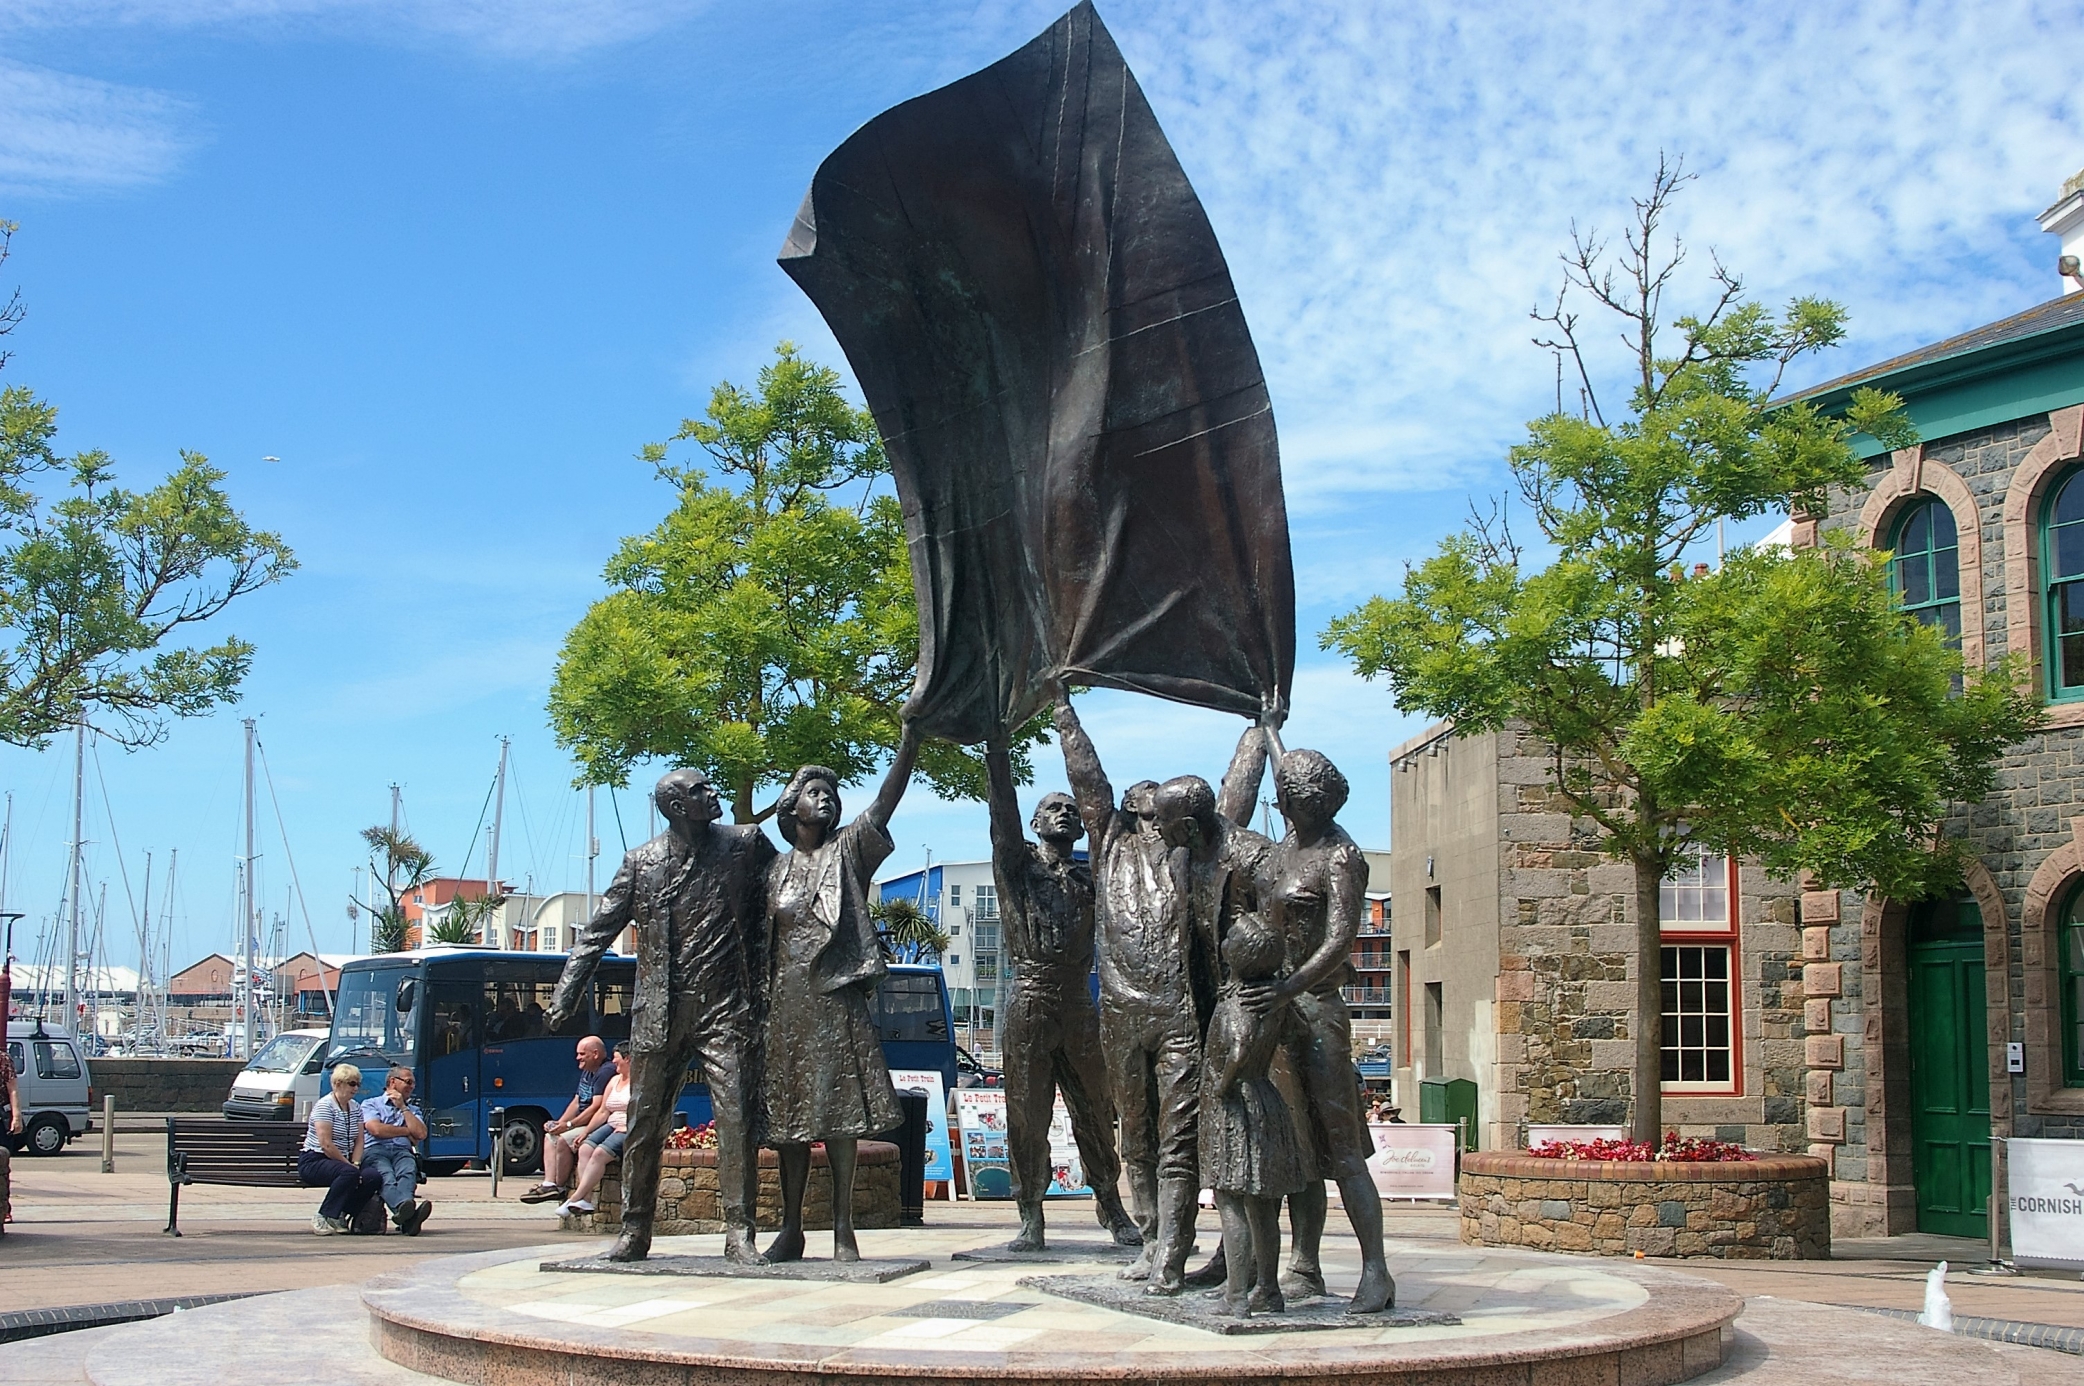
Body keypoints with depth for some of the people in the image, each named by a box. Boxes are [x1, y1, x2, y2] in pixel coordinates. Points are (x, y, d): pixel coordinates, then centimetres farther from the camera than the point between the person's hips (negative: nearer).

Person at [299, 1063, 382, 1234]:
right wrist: (349, 1165, -15)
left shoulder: (356, 1108, 13)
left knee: (374, 1177, -20)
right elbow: (326, 1144, -18)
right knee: (349, 1173, -36)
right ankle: (323, 1218, -23)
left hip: (342, 1161, 7)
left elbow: (359, 1141, 9)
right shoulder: (324, 1106, -11)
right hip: (313, 1161, -7)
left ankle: (339, 1215, -5)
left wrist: (355, 1164, -10)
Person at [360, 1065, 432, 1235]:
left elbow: (421, 1134, 13)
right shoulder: (370, 1104, 22)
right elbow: (376, 1129, 1)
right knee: (386, 1176, -40)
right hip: (375, 1151, -3)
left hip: (402, 1152, 3)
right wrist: (407, 1131, 13)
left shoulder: (412, 1110, 34)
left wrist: (403, 1108, 14)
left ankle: (405, 1217, -66)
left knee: (408, 1172, -37)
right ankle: (405, 1207, -71)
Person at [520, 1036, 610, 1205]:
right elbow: (576, 1102, 20)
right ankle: (549, 1184, -5)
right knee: (550, 1137, 8)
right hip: (585, 1124, 11)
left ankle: (560, 1188, -12)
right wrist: (559, 1123, 4)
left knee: (564, 1140, -24)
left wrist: (568, 1125, -19)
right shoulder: (587, 1072, 18)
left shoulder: (606, 1072, -16)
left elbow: (596, 1108, -23)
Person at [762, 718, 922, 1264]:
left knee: (839, 1114, -7)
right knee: (789, 1117, 5)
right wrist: (759, 1002, 8)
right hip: (787, 999, 3)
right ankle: (790, 1230, 11)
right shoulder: (776, 868, 15)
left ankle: (843, 1230, -6)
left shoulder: (849, 850, 8)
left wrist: (909, 741, -19)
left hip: (837, 998, -3)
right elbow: (762, 940, 16)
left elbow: (886, 800, -6)